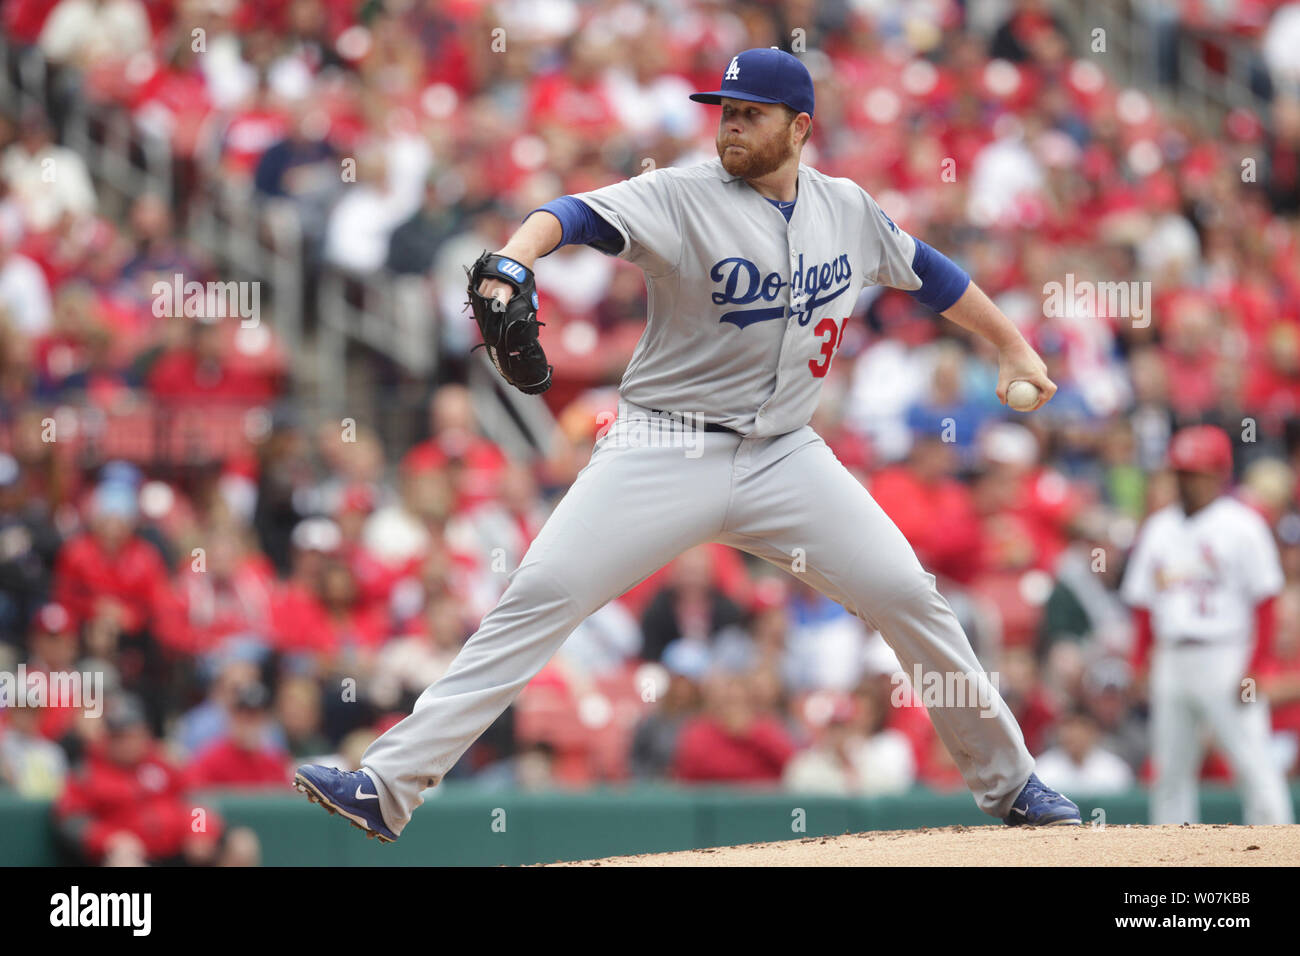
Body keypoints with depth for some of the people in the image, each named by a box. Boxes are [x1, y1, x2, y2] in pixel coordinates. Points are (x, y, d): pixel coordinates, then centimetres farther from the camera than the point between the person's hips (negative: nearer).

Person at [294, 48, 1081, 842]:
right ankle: (389, 786, -18)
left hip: (785, 457, 4)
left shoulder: (847, 208, 7)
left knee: (907, 595, -3)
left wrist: (1015, 346, 27)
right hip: (665, 450, -3)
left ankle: (1008, 781, 18)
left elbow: (926, 271, 23)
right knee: (541, 596, -16)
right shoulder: (683, 197, -8)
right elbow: (580, 214, -24)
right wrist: (513, 262, -45)